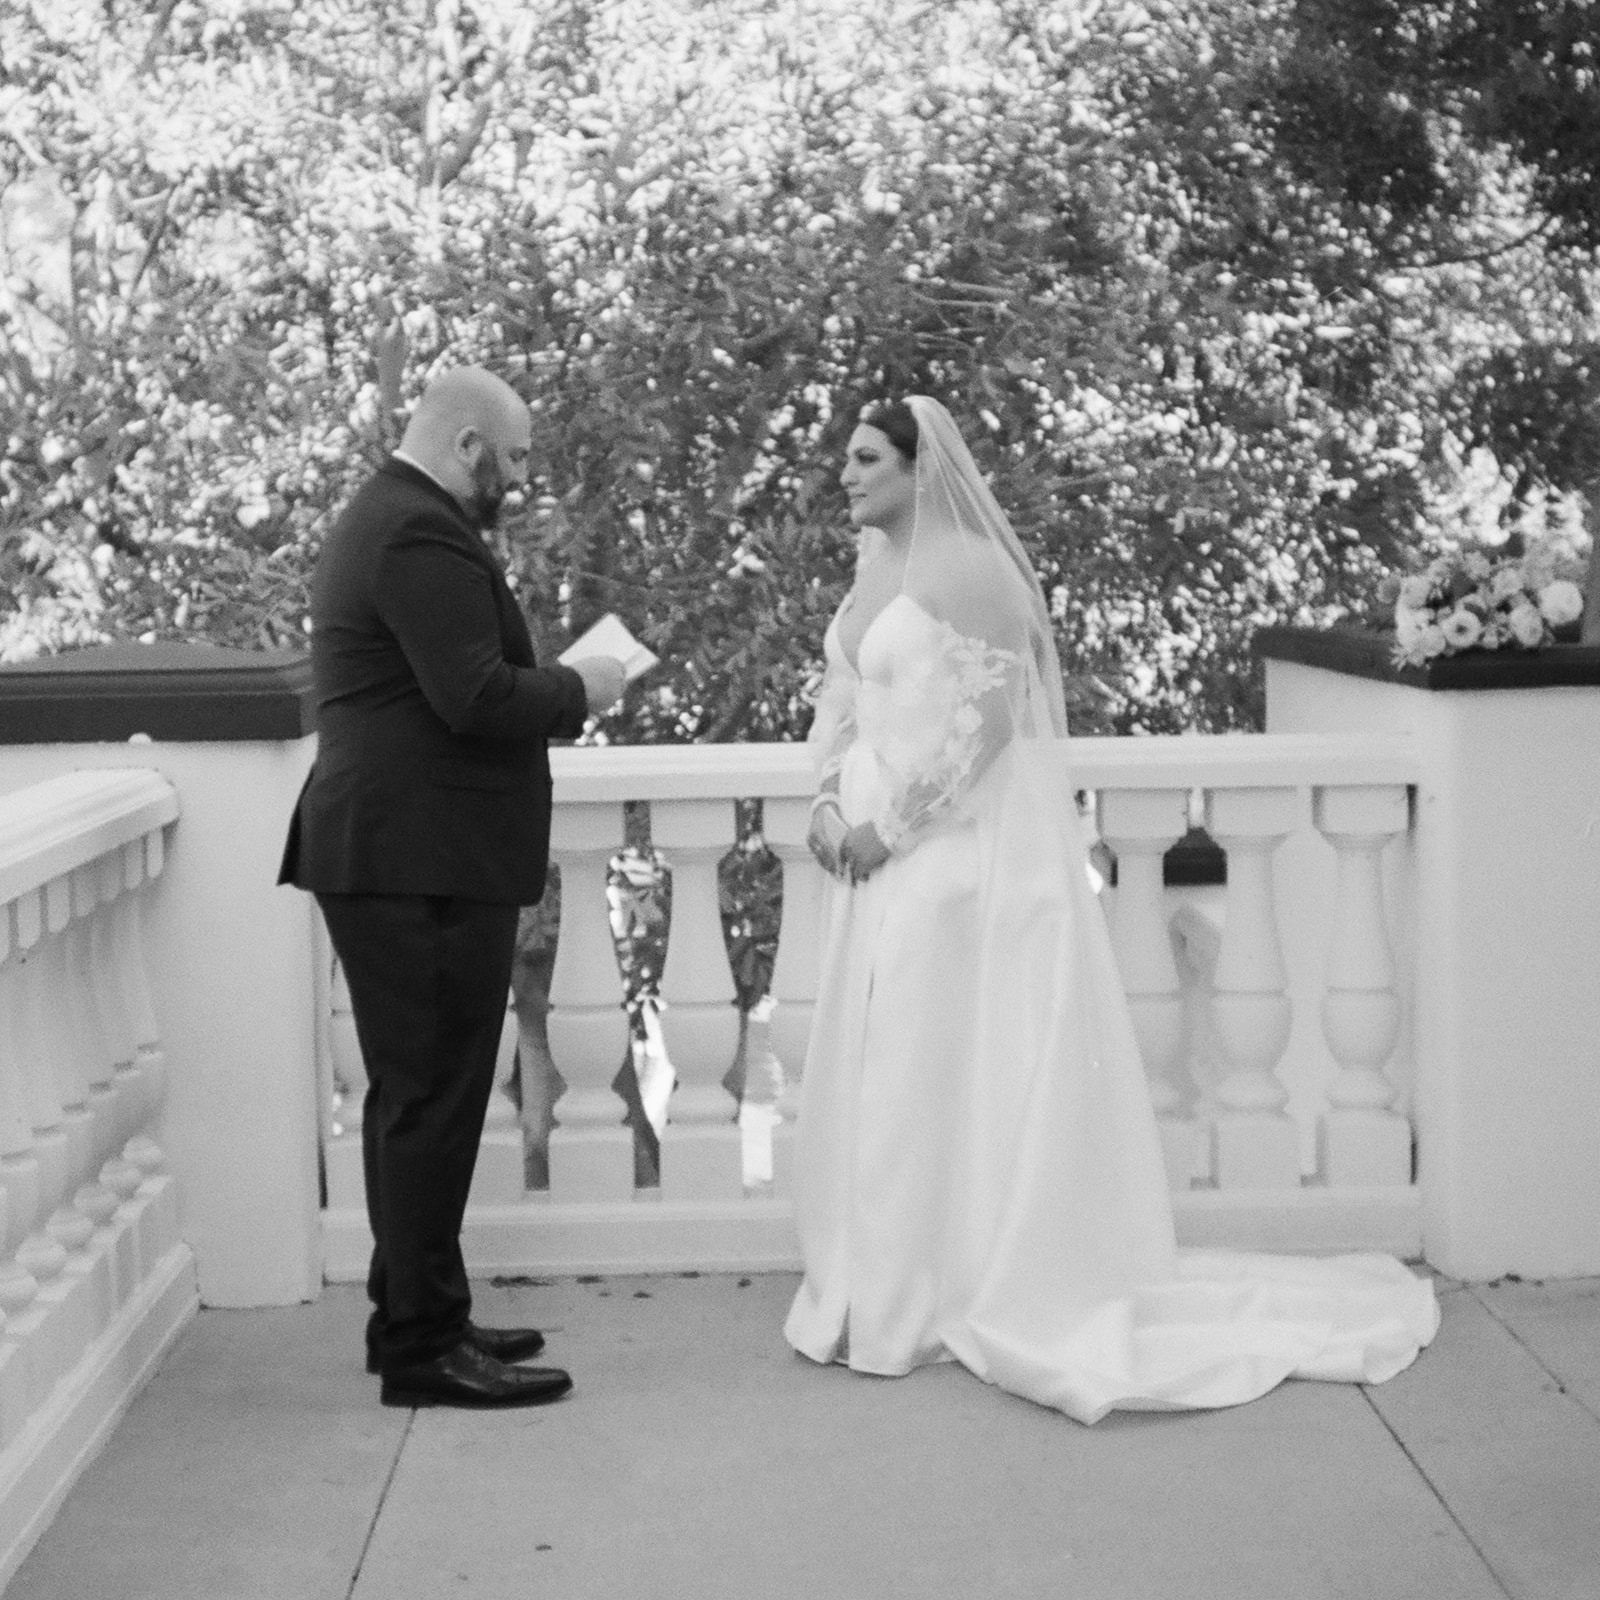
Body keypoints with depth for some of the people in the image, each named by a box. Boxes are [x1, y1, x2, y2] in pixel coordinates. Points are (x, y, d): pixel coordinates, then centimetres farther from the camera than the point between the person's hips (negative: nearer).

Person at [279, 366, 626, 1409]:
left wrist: (553, 691, 13)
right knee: (433, 1099, -6)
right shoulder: (423, 537, -16)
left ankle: (416, 1316, 25)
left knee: (416, 1098, 16)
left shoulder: (382, 520, 18)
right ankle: (424, 1348, -1)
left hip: (392, 858, 11)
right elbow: (478, 698, -25)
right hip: (425, 863, -11)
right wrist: (578, 689, -9)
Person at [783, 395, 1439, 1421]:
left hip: (956, 860, -9)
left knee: (940, 1074, -3)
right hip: (879, 859, 9)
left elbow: (977, 721, -20)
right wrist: (827, 804, 2)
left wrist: (888, 827, -18)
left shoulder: (969, 570, -14)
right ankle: (876, 1289, 19)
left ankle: (931, 1303, 5)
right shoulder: (876, 569, 13)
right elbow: (841, 699, 17)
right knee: (873, 1075, 11)